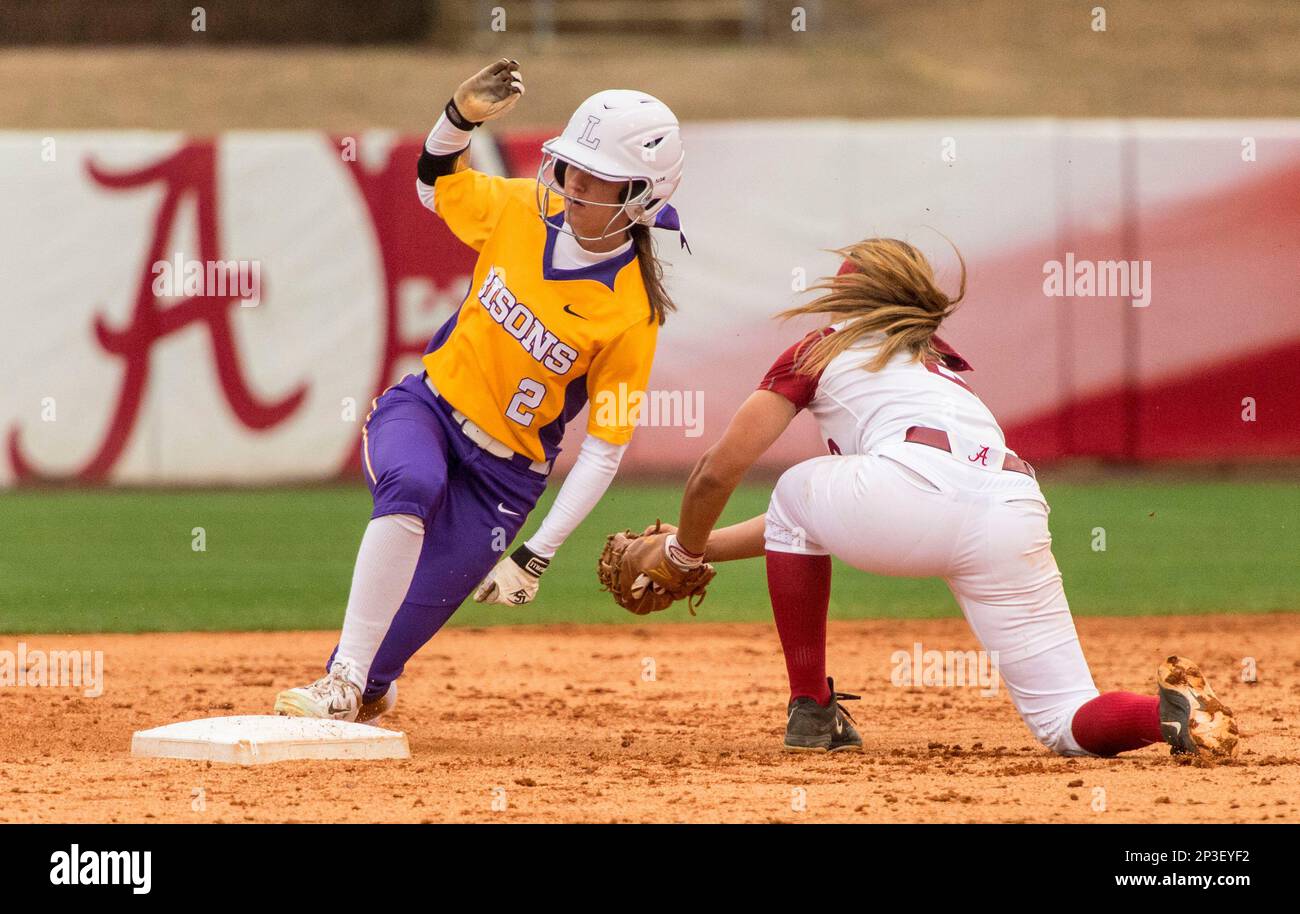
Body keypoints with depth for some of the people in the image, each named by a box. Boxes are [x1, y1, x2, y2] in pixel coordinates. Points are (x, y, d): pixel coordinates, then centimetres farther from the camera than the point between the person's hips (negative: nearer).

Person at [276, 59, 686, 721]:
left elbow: (603, 450, -14)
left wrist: (537, 556, -19)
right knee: (412, 485, -35)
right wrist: (460, 118, -7)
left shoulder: (631, 314, -16)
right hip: (426, 409, 2)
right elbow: (438, 186, 14)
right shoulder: (523, 210, -5)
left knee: (404, 622, -9)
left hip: (504, 472, -2)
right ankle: (342, 688, -36)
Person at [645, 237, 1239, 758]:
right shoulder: (941, 364, 43)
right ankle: (1172, 713, -23)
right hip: (1016, 520, 5)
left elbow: (718, 472, 18)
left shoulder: (821, 351, 25)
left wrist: (683, 551, 36)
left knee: (796, 491, 28)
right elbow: (812, 521, 48)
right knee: (1068, 725, 10)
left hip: (916, 493, -5)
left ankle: (811, 710, 23)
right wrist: (709, 548, 53)